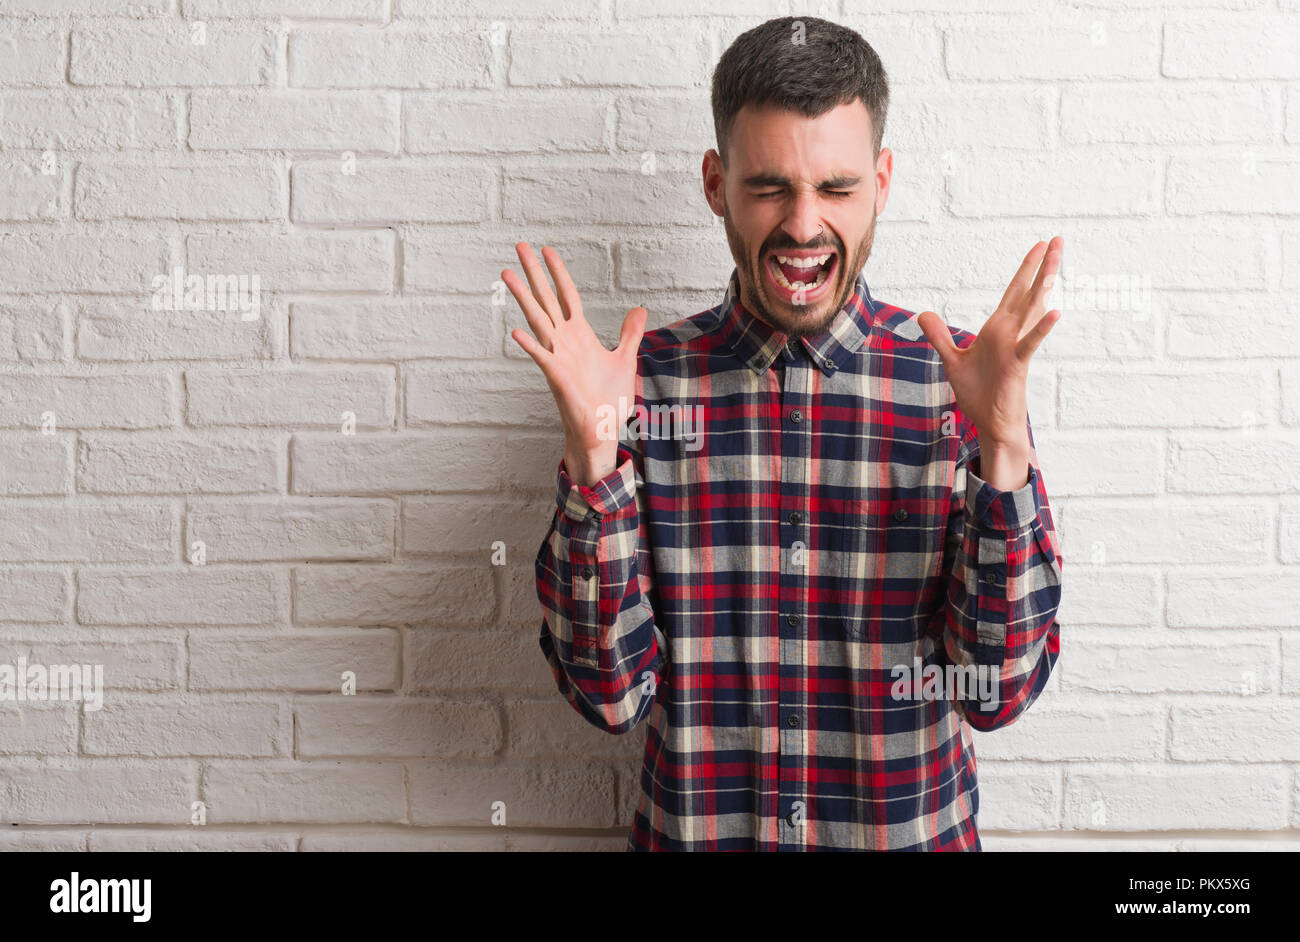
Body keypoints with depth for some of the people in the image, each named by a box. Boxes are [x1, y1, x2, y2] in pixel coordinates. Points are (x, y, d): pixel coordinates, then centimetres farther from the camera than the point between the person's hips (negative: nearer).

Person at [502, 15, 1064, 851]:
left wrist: (1004, 445, -25)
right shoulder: (647, 382, -10)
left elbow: (999, 692, -14)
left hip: (914, 831, 0)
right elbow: (614, 693, -14)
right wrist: (593, 454, -25)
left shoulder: (961, 379, -10)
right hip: (693, 831, 0)